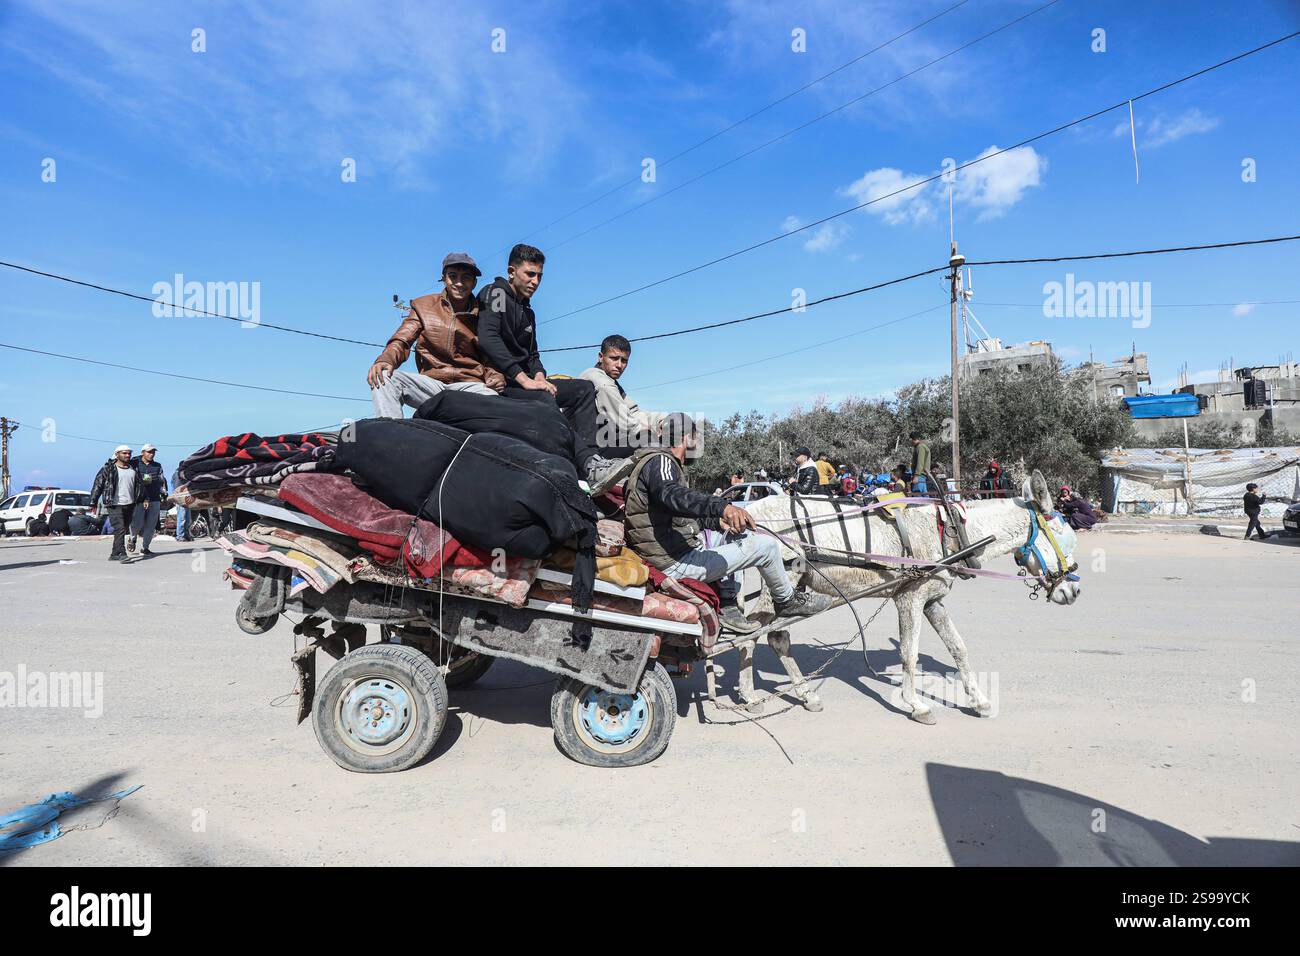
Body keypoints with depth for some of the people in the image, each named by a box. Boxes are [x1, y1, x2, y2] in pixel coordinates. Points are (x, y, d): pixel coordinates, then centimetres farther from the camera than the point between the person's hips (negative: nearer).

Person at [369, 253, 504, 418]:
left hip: (470, 385, -1)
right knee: (384, 378, -24)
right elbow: (401, 341, 4)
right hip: (431, 383, 2)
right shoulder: (423, 306, 13)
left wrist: (496, 376, -12)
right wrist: (385, 360, -19)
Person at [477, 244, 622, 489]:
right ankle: (591, 465, -46)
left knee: (585, 387, -6)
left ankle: (586, 458, -25)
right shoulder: (495, 294, -4)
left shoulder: (528, 311, 23)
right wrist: (524, 379, -25)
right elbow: (487, 340, -20)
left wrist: (539, 376, -3)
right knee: (545, 400, -36)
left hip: (522, 381, 9)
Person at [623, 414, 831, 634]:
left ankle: (727, 605, 15)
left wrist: (718, 521, 10)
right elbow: (671, 495, -36)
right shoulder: (660, 461, -13)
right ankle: (787, 601, 19)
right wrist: (721, 507, -49)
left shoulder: (666, 463, 20)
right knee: (766, 545, -7)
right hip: (676, 563, -11)